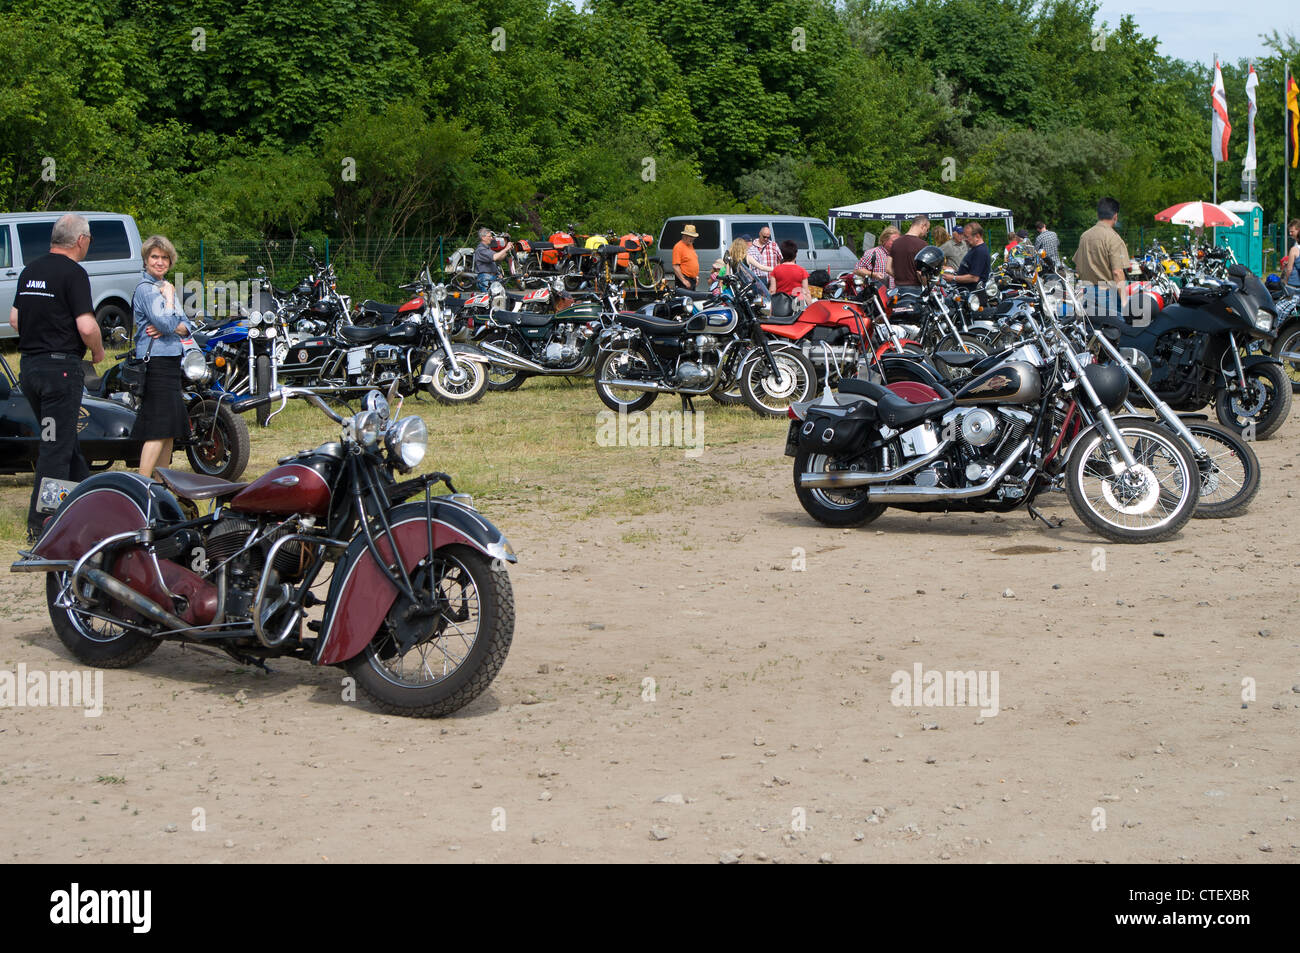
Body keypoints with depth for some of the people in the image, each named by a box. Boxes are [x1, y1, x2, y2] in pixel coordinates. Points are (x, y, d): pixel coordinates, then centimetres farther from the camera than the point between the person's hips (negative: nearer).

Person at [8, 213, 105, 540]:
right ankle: (41, 526, -3)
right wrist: (98, 352, -2)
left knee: (64, 441, 19)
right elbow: (86, 326, -20)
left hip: (29, 365, 8)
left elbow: (14, 319, 16)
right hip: (61, 367, -8)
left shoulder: (30, 271, 11)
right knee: (55, 449, -3)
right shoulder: (73, 273, -13)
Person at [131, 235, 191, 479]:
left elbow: (185, 326, 11)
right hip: (155, 363, -9)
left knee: (171, 429, 11)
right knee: (159, 430, -14)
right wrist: (169, 296, -8)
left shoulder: (166, 286, 18)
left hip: (171, 362, 9)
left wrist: (167, 328, -9)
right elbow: (166, 323, -20)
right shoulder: (145, 289, -10)